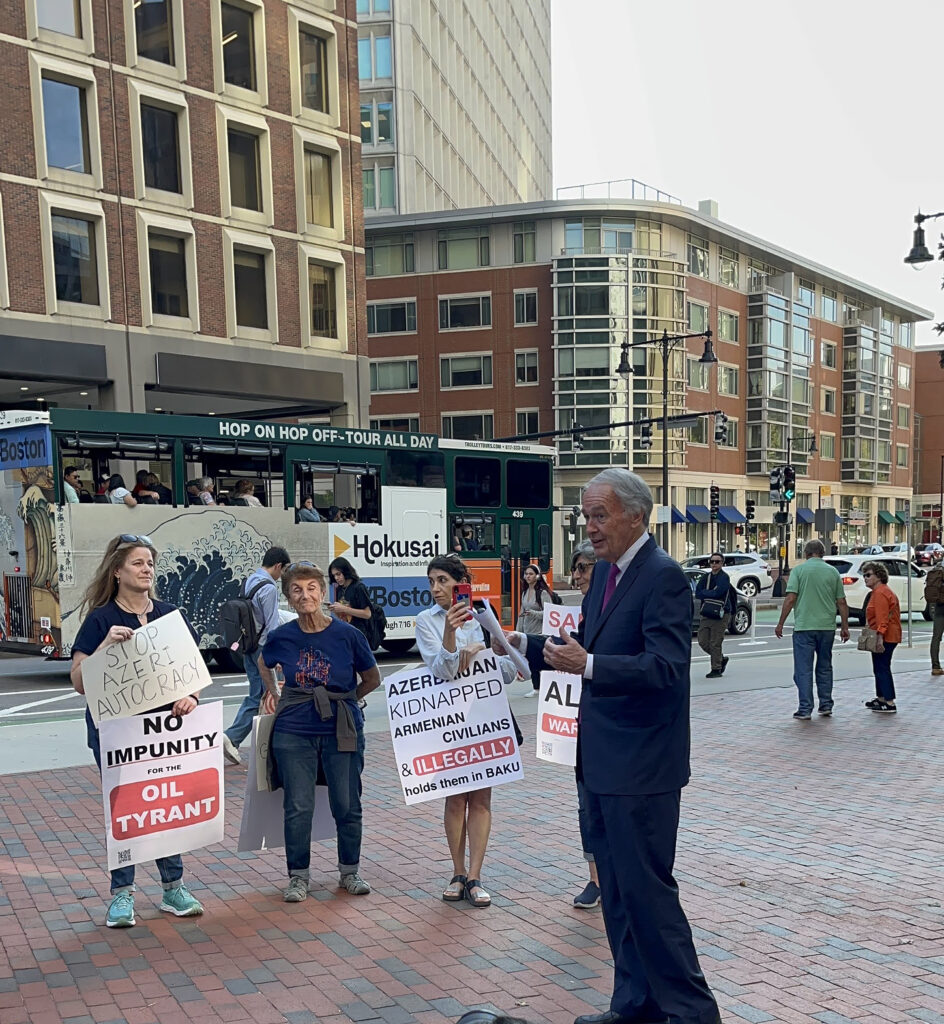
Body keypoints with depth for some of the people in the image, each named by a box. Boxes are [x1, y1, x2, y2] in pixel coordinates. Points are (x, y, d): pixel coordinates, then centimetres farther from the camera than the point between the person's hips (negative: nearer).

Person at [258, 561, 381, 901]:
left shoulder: (347, 634, -9)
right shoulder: (281, 637, -3)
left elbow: (372, 678, 6)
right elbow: (265, 666, 21)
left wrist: (342, 701, 8)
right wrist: (274, 695, 10)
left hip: (341, 730, -1)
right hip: (294, 732, 1)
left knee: (347, 805, 7)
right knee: (298, 807, 4)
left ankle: (350, 870, 26)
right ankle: (298, 876, 21)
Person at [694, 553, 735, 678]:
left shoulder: (724, 577, -7)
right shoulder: (706, 577, 12)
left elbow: (717, 593, -21)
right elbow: (697, 594, 3)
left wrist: (704, 593, -7)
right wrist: (711, 594, -12)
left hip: (720, 615, -6)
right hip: (706, 614, 6)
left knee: (715, 643, -5)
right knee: (703, 642, 6)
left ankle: (716, 669, 7)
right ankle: (721, 659, 26)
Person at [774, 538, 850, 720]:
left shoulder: (799, 570, -3)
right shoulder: (833, 571, 6)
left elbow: (790, 598, -10)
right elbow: (842, 602, 6)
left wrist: (780, 623, -4)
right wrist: (845, 627, 14)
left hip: (804, 626, -3)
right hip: (827, 627, 4)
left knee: (803, 669, 1)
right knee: (825, 667, 17)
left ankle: (805, 709, -1)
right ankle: (826, 705, 21)